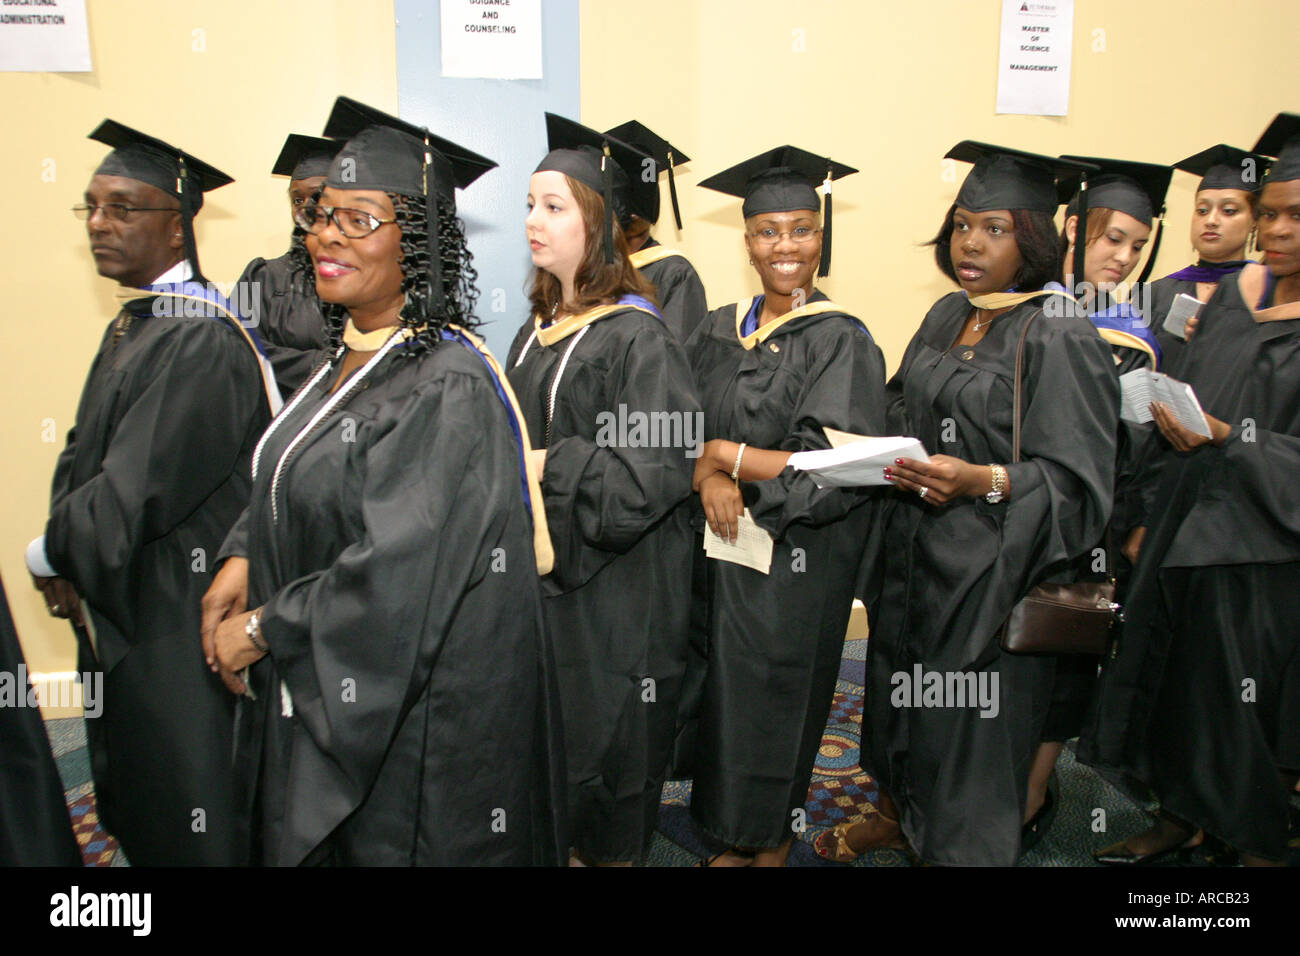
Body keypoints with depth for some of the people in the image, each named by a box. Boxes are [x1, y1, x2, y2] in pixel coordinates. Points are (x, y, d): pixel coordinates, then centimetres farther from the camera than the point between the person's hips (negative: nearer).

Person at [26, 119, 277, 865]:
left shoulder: (201, 341, -21)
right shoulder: (132, 326, 10)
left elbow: (137, 488, -22)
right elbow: (85, 456, 14)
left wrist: (53, 555, -5)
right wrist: (69, 556, -1)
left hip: (177, 627, -9)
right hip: (119, 614, 9)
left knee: (187, 822, 7)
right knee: (132, 807, 23)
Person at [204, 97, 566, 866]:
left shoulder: (447, 387, -25)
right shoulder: (352, 354, 3)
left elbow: (395, 575, -27)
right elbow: (296, 485, 15)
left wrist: (260, 628, -15)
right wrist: (242, 559, -2)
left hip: (414, 711, -9)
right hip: (316, 687, 9)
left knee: (390, 843, 13)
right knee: (317, 843, 25)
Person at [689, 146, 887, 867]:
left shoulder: (842, 341, -10)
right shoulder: (719, 330, 7)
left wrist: (725, 454, -16)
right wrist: (711, 477, -16)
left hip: (798, 558, -5)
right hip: (722, 544, 5)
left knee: (775, 698, 9)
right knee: (729, 693, 13)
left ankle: (773, 842, 33)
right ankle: (737, 837, 35)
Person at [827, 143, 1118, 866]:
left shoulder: (1062, 338, -14)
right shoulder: (947, 317, 7)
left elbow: (1078, 483, -18)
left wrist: (983, 480, -32)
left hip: (990, 570, -7)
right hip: (914, 554, 7)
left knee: (971, 723, 6)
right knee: (899, 691, 21)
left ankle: (962, 843, 31)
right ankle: (900, 811, 46)